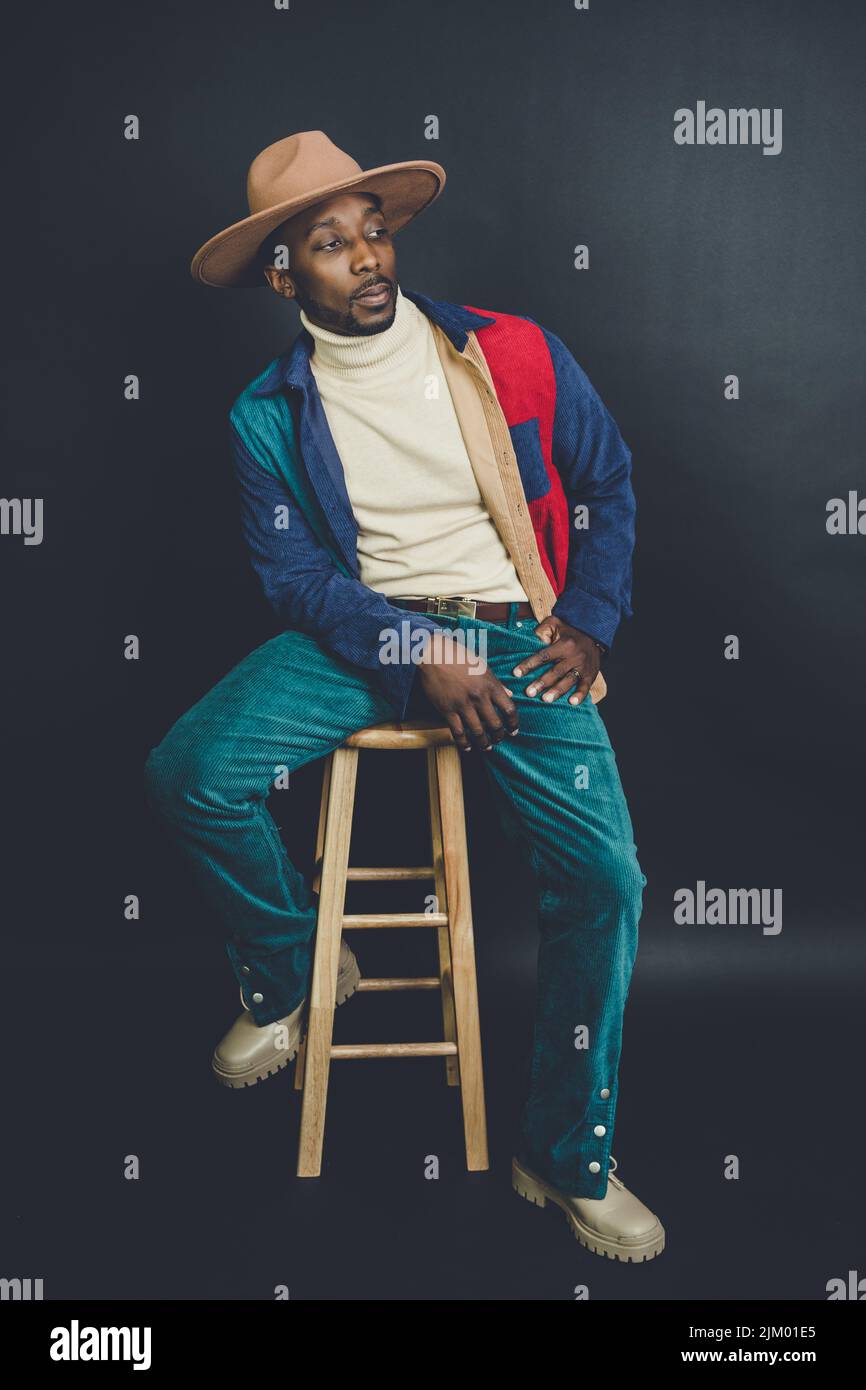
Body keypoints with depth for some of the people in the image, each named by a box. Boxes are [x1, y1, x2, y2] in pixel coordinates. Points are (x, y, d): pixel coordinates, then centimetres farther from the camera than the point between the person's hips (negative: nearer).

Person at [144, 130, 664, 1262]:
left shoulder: (520, 354, 2)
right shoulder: (269, 415, 2)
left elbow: (609, 484, 10)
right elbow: (296, 574, -2)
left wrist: (591, 622, -3)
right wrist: (419, 656, -17)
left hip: (513, 633, 0)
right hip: (364, 634, 1)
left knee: (605, 876, -19)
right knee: (190, 772, -23)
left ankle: (569, 1158, 5)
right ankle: (291, 972, 9)